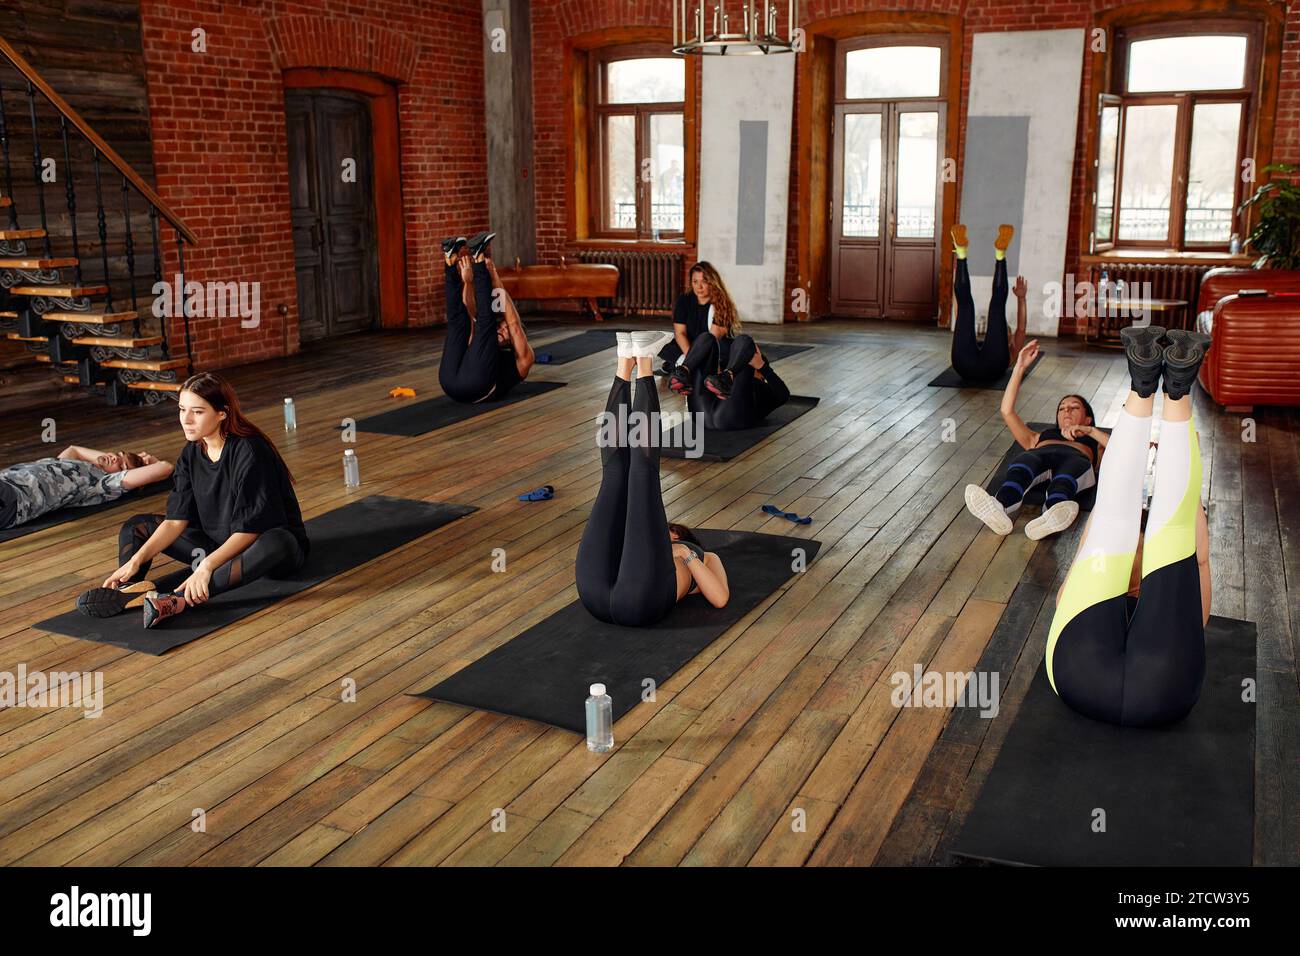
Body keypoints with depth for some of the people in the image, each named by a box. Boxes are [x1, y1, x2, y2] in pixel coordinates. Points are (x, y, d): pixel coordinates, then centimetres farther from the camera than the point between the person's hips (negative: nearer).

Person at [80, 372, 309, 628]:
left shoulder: (249, 452, -22)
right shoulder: (192, 453, -1)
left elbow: (249, 529, -25)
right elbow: (176, 520, -3)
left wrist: (206, 567, -36)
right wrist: (136, 561, -15)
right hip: (217, 542, 7)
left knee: (276, 546, -43)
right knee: (138, 526, 6)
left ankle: (180, 601, -49)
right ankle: (129, 588, -25)